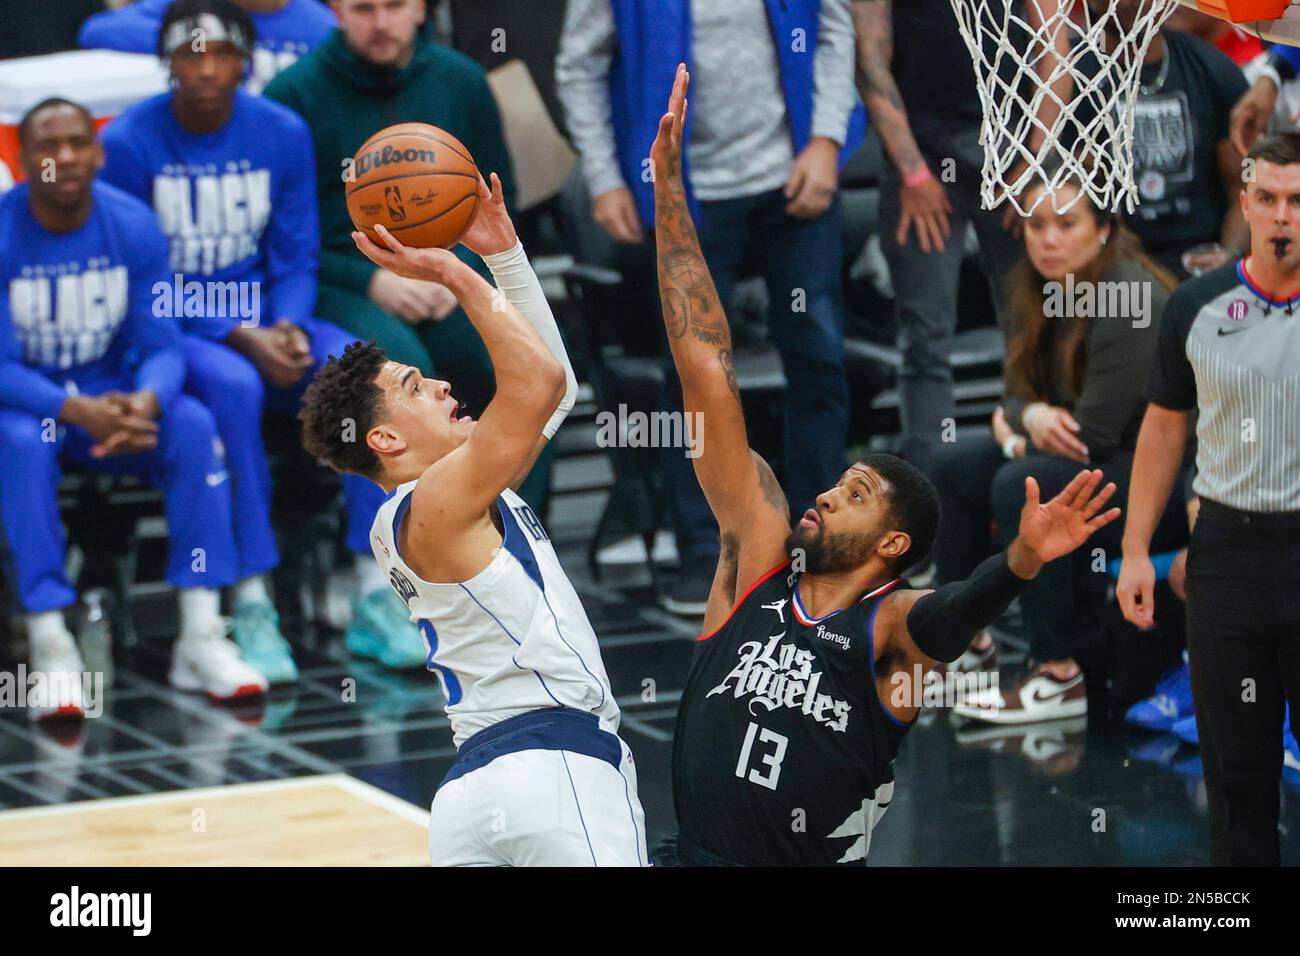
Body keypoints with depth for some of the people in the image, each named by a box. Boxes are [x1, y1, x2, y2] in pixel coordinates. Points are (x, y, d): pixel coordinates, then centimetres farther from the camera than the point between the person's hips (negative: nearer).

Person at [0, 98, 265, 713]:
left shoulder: (133, 226, -7)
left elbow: (161, 346, -7)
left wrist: (143, 403, -31)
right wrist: (79, 412, -38)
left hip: (112, 392, 3)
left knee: (194, 426, -24)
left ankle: (200, 637, -24)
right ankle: (50, 645, -36)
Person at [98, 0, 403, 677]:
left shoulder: (283, 134, 3)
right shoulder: (130, 142, -9)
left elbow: (296, 258, 7)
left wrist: (287, 328, -15)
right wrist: (240, 338, -19)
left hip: (266, 319, 4)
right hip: (168, 330, -4)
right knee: (233, 386, -37)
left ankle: (375, 597, -24)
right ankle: (252, 607, -35)